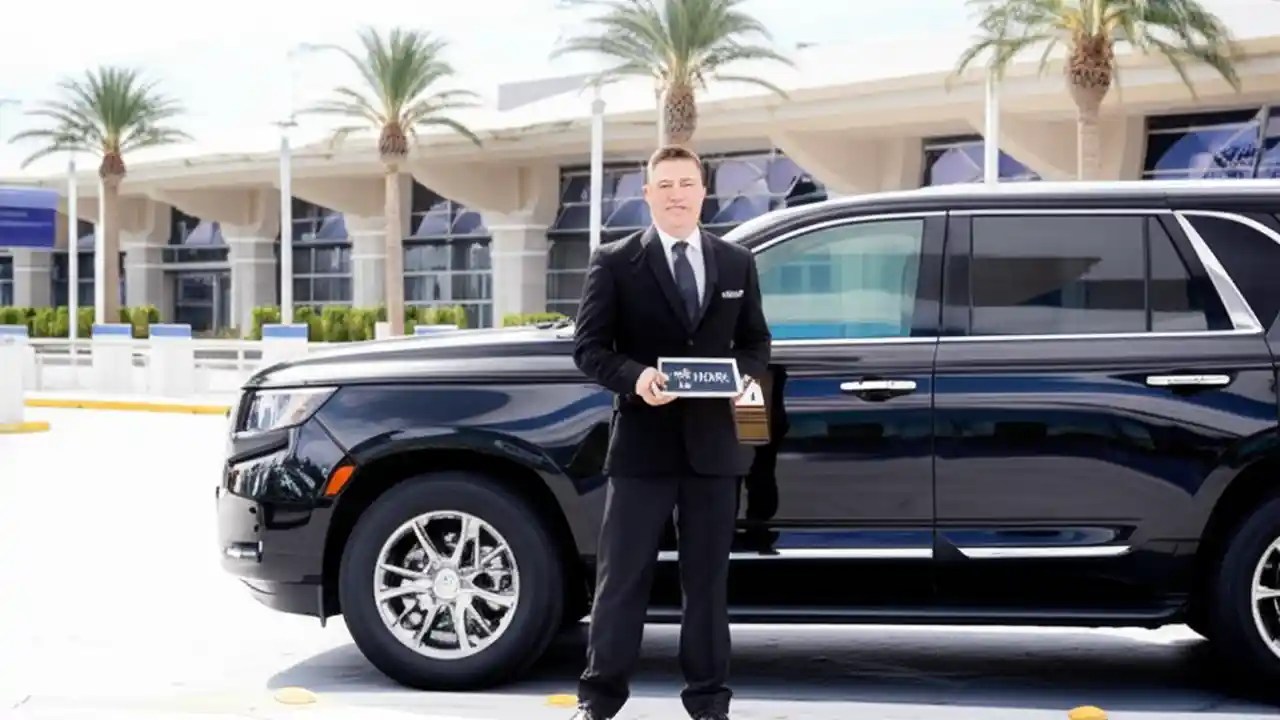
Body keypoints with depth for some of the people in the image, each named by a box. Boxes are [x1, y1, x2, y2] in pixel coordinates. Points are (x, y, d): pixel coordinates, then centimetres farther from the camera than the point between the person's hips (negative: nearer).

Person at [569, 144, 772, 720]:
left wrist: (743, 375, -8)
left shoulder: (737, 263, 12)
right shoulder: (615, 262, 1)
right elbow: (589, 347, -3)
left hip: (714, 441, 3)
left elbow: (756, 343, 15)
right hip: (642, 441, -3)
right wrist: (636, 376, -21)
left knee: (707, 577, 9)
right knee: (621, 577, 2)